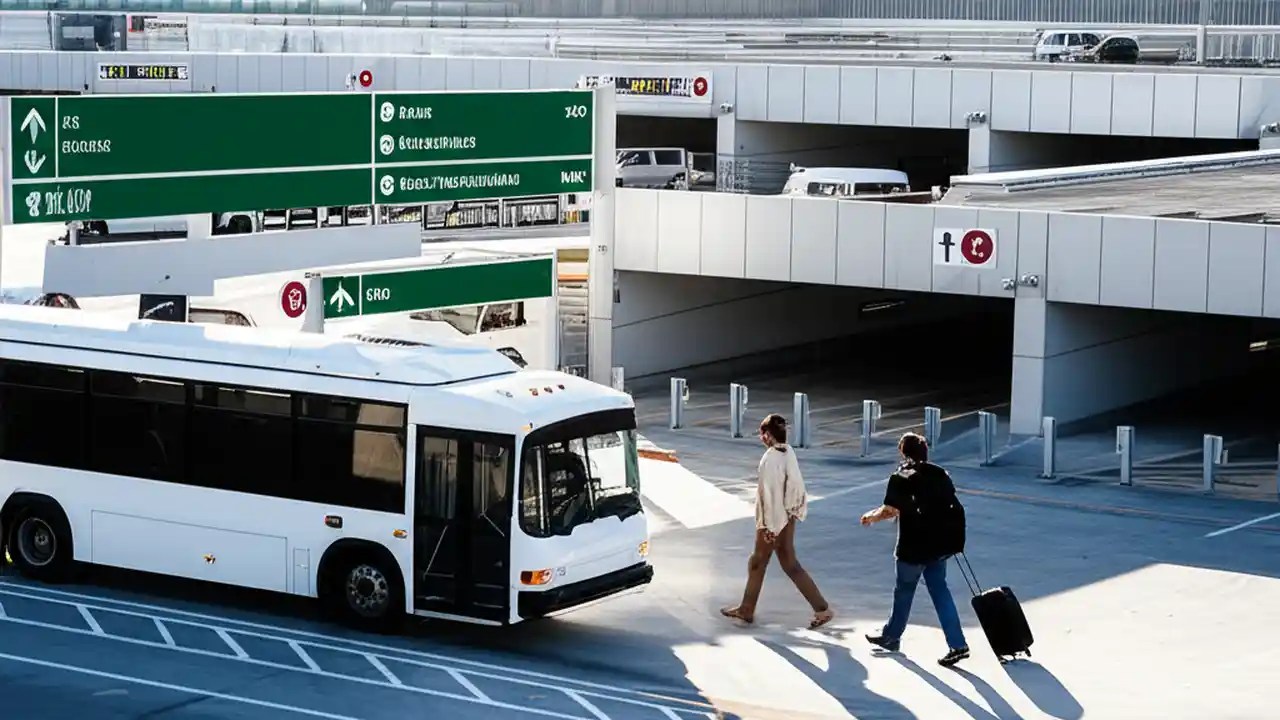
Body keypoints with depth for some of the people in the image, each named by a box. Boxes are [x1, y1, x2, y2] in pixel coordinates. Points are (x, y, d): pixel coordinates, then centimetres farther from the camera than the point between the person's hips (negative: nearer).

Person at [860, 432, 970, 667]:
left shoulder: (900, 478, -13)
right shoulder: (940, 474, 3)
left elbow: (891, 510, -19)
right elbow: (951, 504, 8)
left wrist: (872, 517, -1)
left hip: (913, 547, -5)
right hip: (939, 544, 5)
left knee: (904, 591, 13)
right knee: (940, 590, 9)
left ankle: (891, 636, 31)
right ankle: (957, 644, 1)